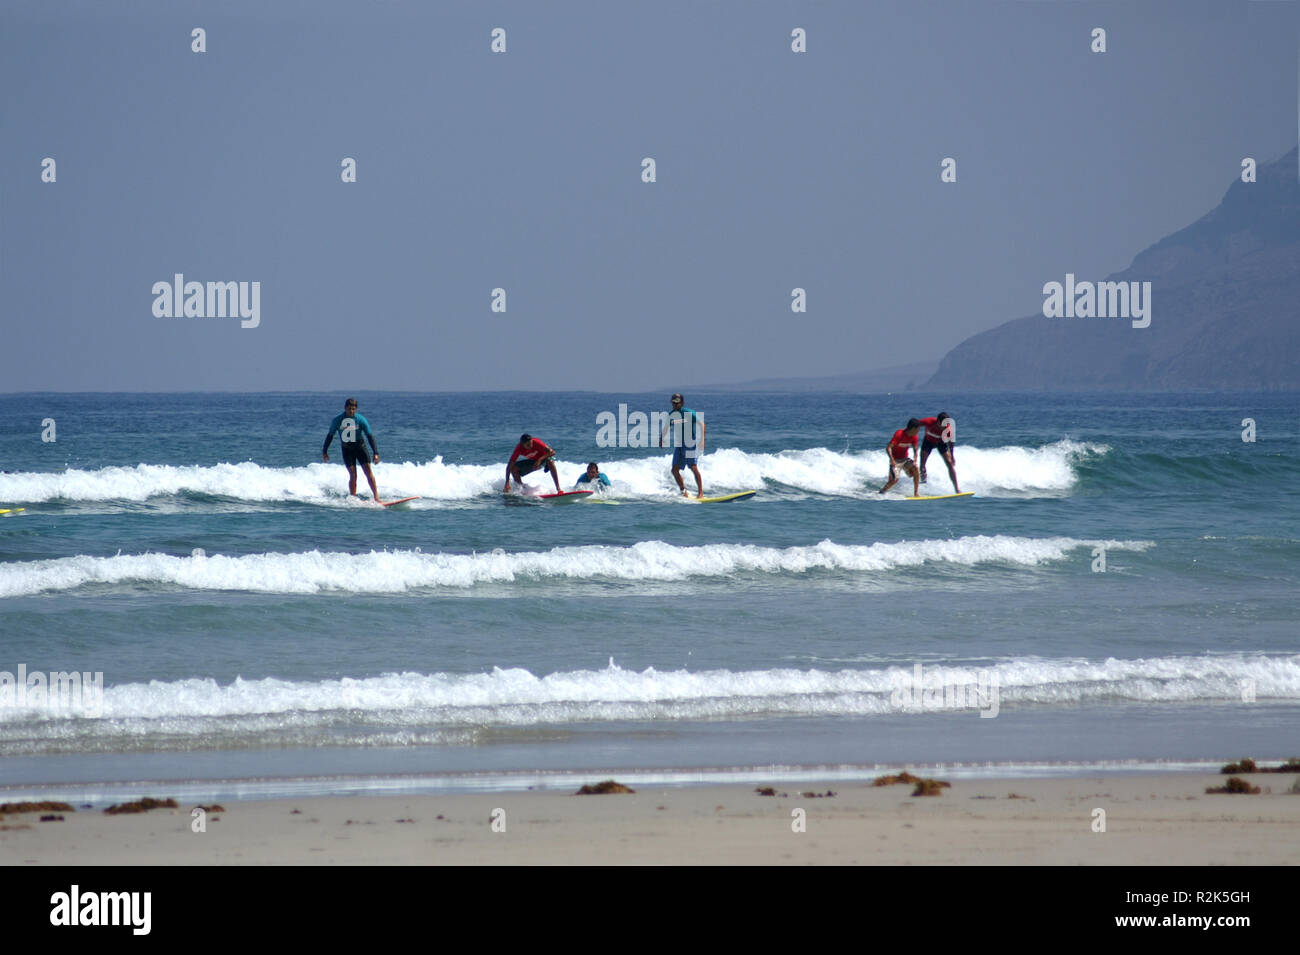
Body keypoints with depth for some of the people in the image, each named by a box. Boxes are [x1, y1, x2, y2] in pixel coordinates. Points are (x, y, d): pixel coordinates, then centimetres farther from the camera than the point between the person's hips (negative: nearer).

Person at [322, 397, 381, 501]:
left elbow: (370, 436, -11)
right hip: (347, 450, 0)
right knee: (353, 475, -10)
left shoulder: (361, 420, -11)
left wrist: (375, 453, -18)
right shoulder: (337, 421, -8)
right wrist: (324, 451, 10)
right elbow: (330, 435, 6)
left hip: (360, 448, 0)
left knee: (368, 471, -12)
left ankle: (376, 497, -13)